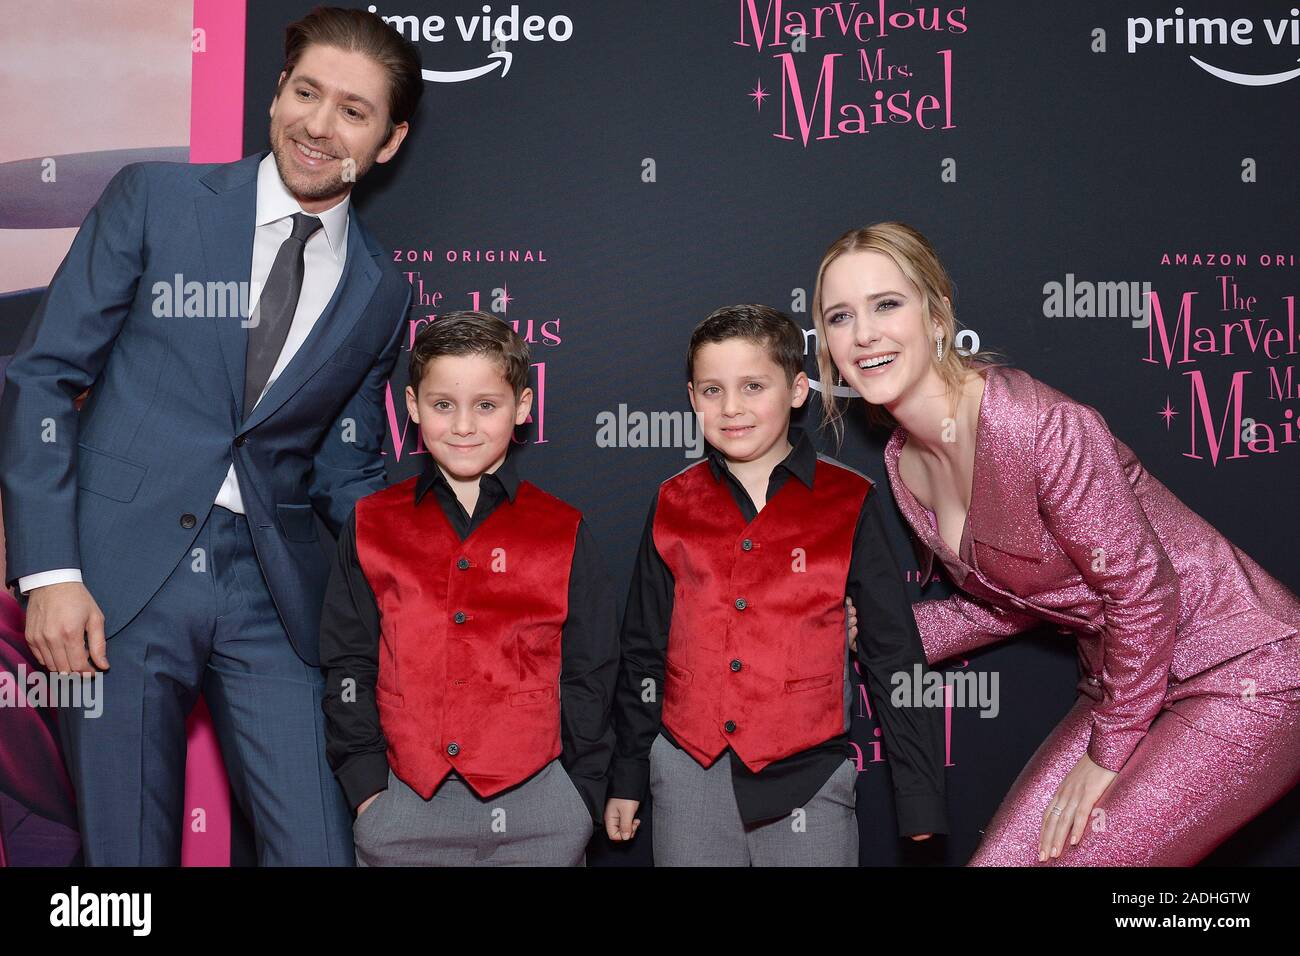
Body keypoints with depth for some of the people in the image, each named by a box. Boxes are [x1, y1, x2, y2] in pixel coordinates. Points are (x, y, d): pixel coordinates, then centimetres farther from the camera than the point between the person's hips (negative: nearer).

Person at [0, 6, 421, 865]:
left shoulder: (380, 292, 8)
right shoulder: (153, 200, 0)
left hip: (274, 594, 2)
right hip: (117, 577, -2)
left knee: (319, 849, 0)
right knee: (128, 851, 8)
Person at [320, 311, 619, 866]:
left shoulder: (563, 534, 2)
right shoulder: (371, 527, 5)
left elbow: (588, 678, 3)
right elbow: (347, 668, 5)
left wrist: (577, 802, -1)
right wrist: (368, 789, -2)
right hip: (400, 809, 1)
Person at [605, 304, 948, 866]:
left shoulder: (847, 503, -4)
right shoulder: (675, 504, 3)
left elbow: (895, 656, -1)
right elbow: (644, 650, 11)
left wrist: (920, 800, -2)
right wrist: (627, 779, 13)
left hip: (807, 783, -2)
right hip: (689, 778, 2)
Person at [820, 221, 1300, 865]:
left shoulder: (1033, 424, -26)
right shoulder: (905, 462, 0)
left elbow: (1142, 587, -20)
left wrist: (1108, 753, -10)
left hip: (1244, 674, -7)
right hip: (1123, 684, 8)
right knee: (1002, 857, 4)